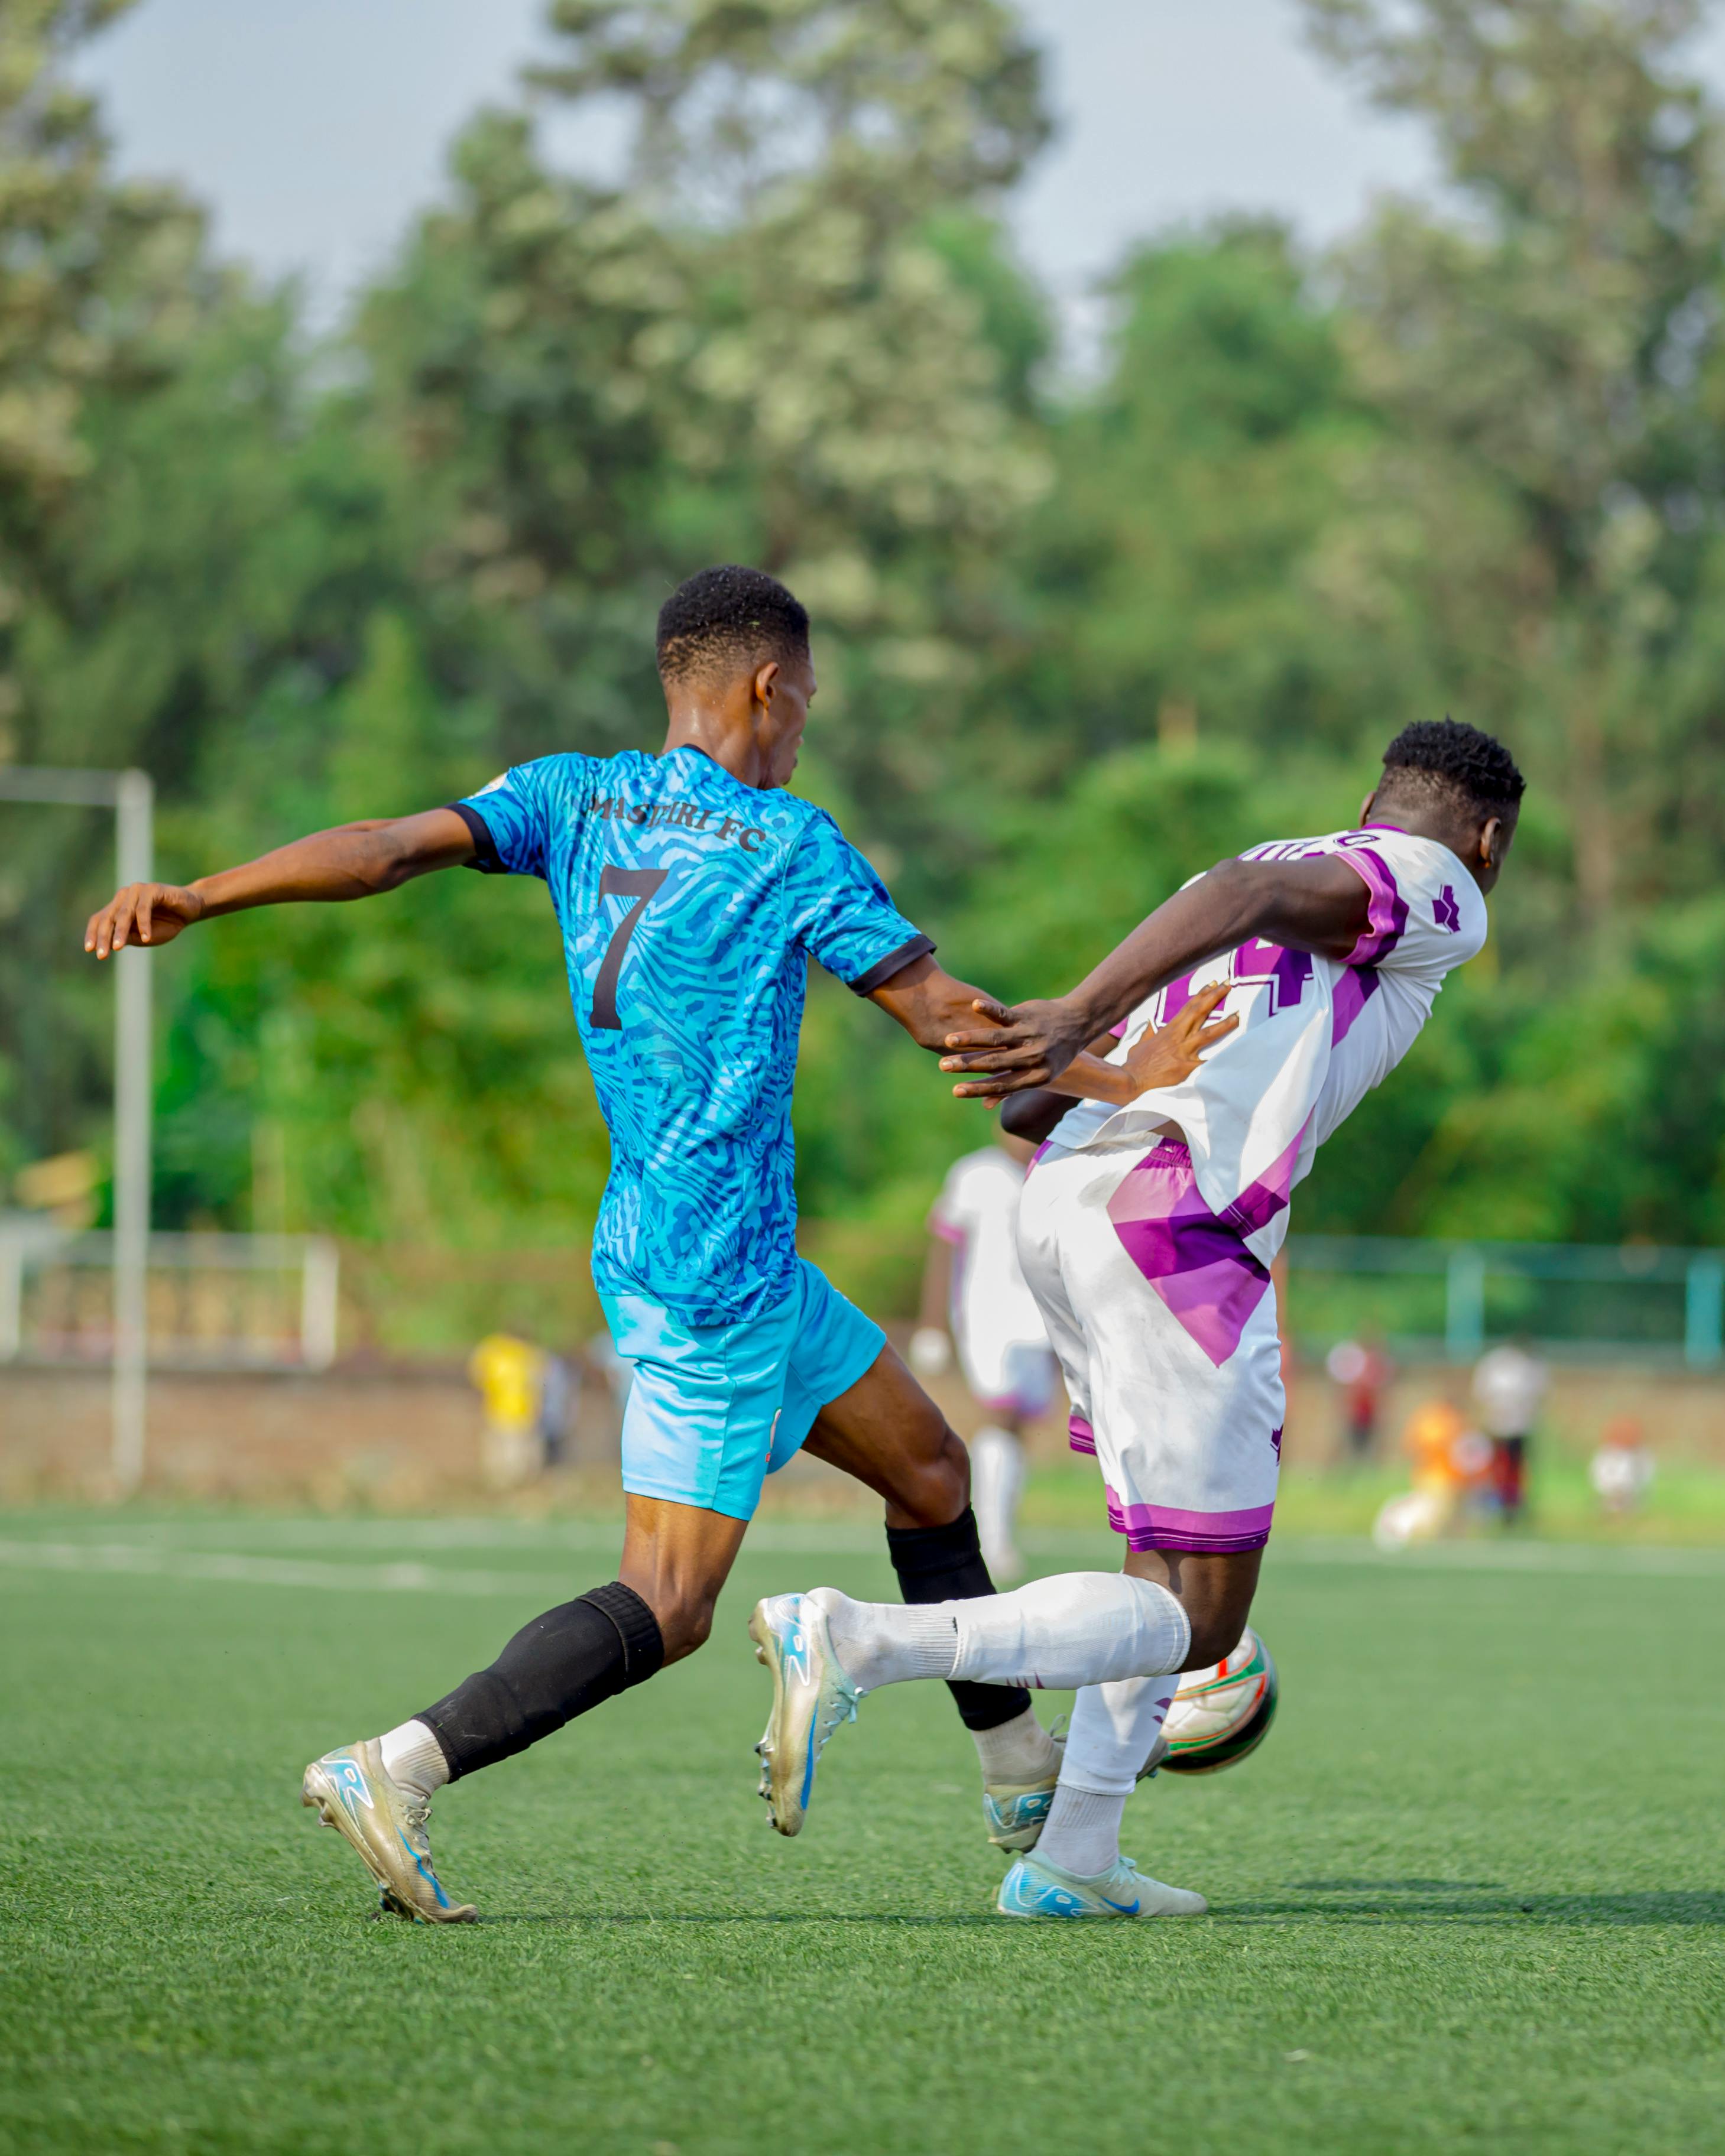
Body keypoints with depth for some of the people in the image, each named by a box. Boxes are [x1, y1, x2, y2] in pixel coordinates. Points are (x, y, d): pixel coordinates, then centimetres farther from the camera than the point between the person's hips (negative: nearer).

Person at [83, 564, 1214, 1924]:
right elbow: (942, 1013, -5)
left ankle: (1025, 1775, 28)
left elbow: (394, 847, -8)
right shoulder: (791, 846, -9)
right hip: (718, 1275, -8)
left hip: (651, 1239, 8)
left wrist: (194, 899, -14)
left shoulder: (576, 800, 7)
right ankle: (399, 1771, -23)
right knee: (666, 1607, -9)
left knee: (929, 1468, 19)